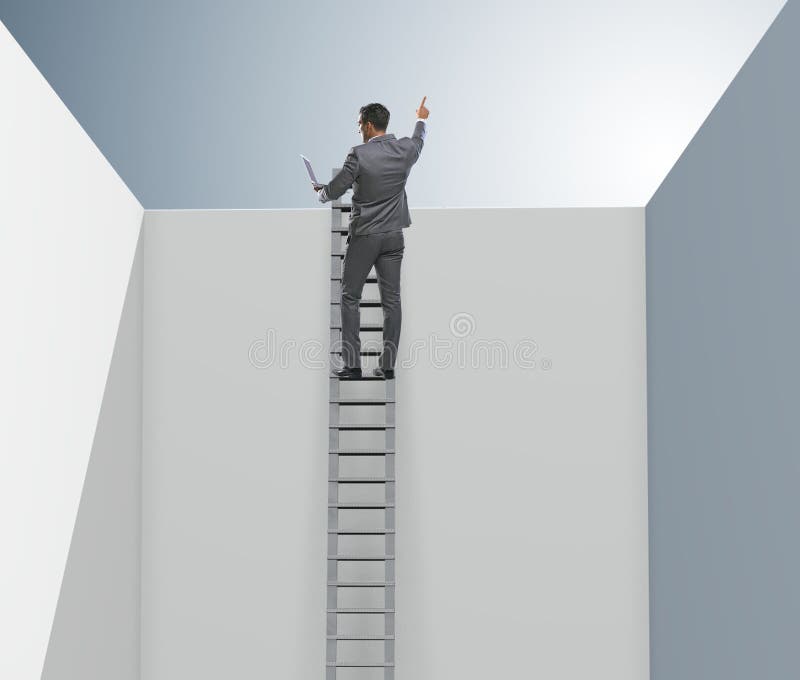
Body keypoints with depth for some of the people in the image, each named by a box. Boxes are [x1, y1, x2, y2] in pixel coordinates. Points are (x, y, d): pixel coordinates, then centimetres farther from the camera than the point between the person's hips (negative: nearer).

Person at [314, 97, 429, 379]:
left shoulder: (359, 154, -13)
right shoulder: (405, 149, 1)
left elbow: (335, 190, -9)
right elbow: (418, 143, 26)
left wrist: (320, 192, 14)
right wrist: (422, 119, 46)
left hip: (364, 236, -4)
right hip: (393, 236, 4)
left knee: (350, 297, 5)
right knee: (391, 299, 6)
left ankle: (352, 364, 3)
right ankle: (388, 365, 8)